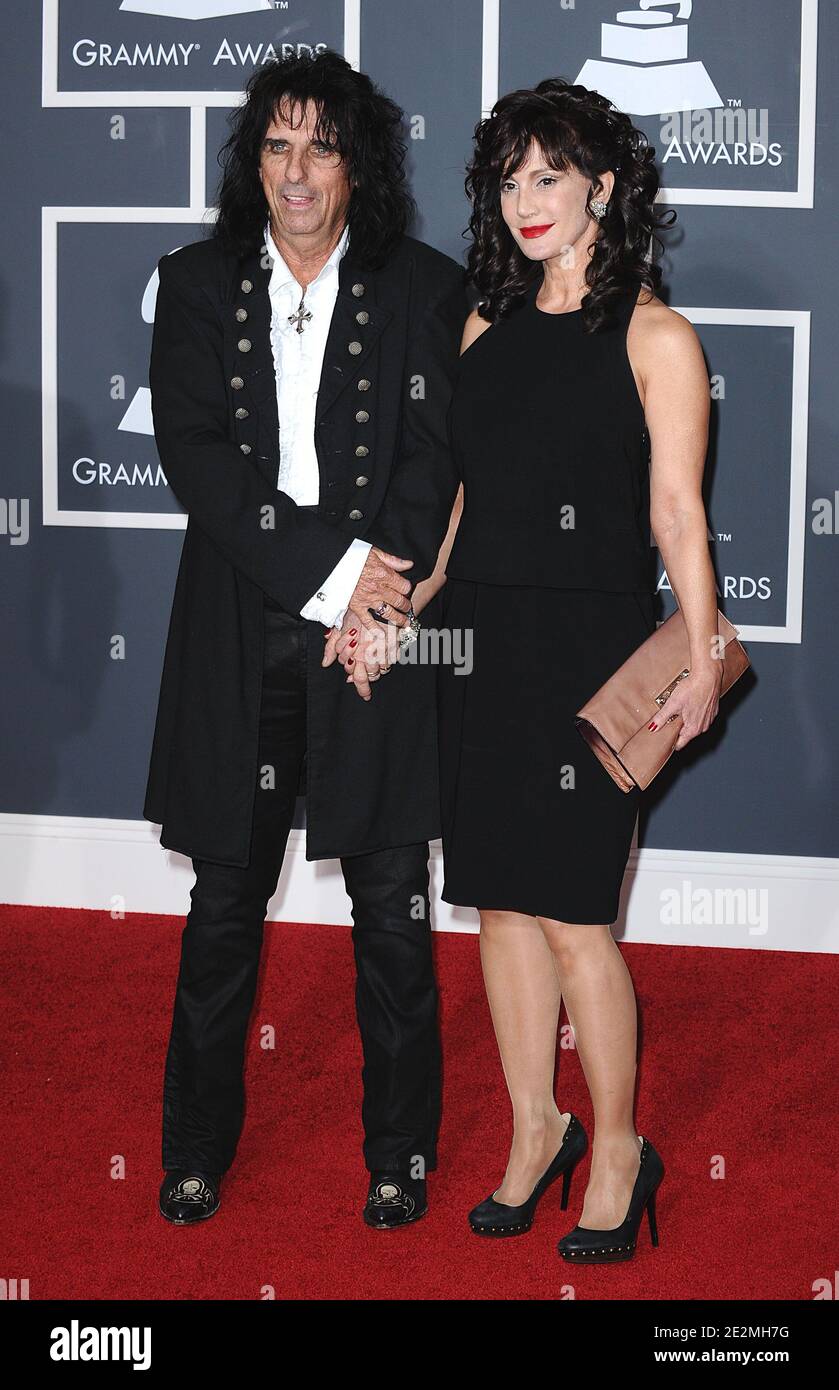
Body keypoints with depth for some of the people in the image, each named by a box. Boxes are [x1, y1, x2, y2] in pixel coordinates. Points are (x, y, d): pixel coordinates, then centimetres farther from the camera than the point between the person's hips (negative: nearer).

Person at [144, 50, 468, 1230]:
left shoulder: (424, 290, 3)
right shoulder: (198, 284, 6)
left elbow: (436, 459, -2)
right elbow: (194, 455, -5)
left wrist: (384, 605, -14)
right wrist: (331, 568, -14)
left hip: (381, 637, -1)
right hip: (241, 634, 1)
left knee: (391, 909, 5)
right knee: (226, 901, 9)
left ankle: (400, 1152, 19)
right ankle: (198, 1146, 22)